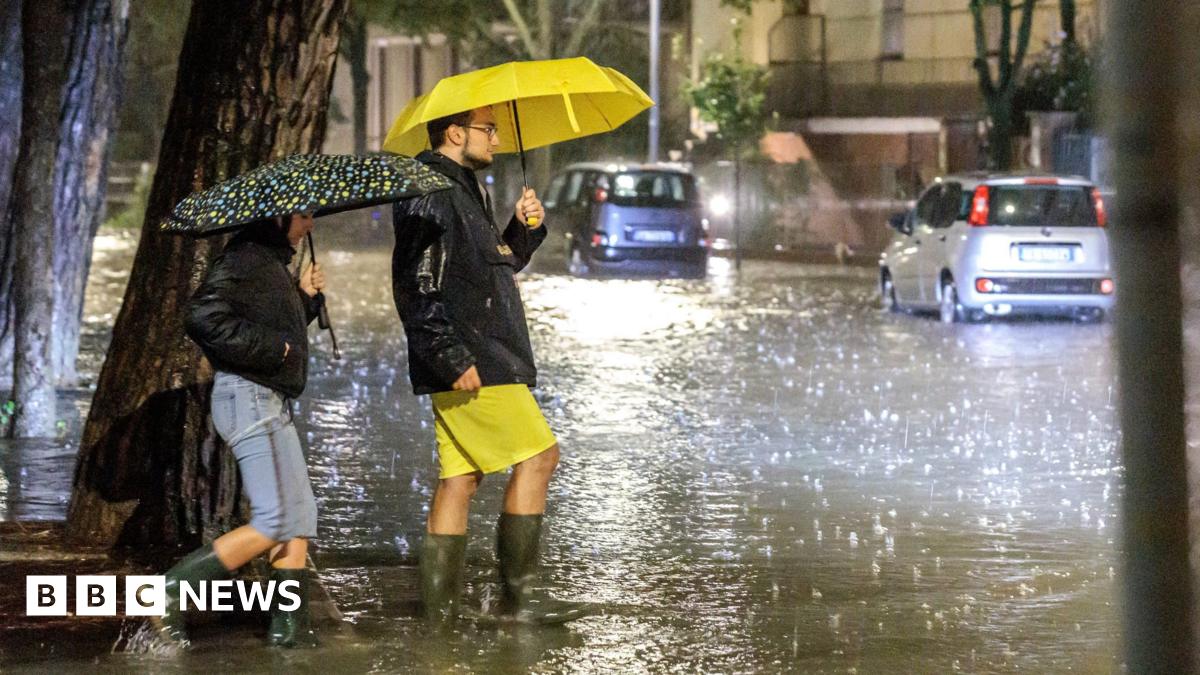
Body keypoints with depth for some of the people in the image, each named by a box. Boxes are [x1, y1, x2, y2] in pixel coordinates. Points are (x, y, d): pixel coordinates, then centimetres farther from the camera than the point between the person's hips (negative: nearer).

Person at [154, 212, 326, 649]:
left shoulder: (272, 261, 18)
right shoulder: (245, 257, -13)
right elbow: (203, 318, -24)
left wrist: (304, 296, 11)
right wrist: (272, 348, -20)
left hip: (271, 403, 11)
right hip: (250, 398, -11)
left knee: (300, 515, 11)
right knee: (275, 521, -14)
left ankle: (290, 627, 13)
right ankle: (169, 592, -14)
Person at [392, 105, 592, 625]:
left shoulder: (464, 191, 21)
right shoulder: (431, 192, -12)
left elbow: (494, 266, 29)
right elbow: (416, 286, -19)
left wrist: (524, 229, 11)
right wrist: (451, 357, -23)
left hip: (484, 359, 10)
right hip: (471, 365, -10)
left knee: (460, 476, 7)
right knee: (538, 455, -10)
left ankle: (440, 605, 7)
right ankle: (519, 596, -8)